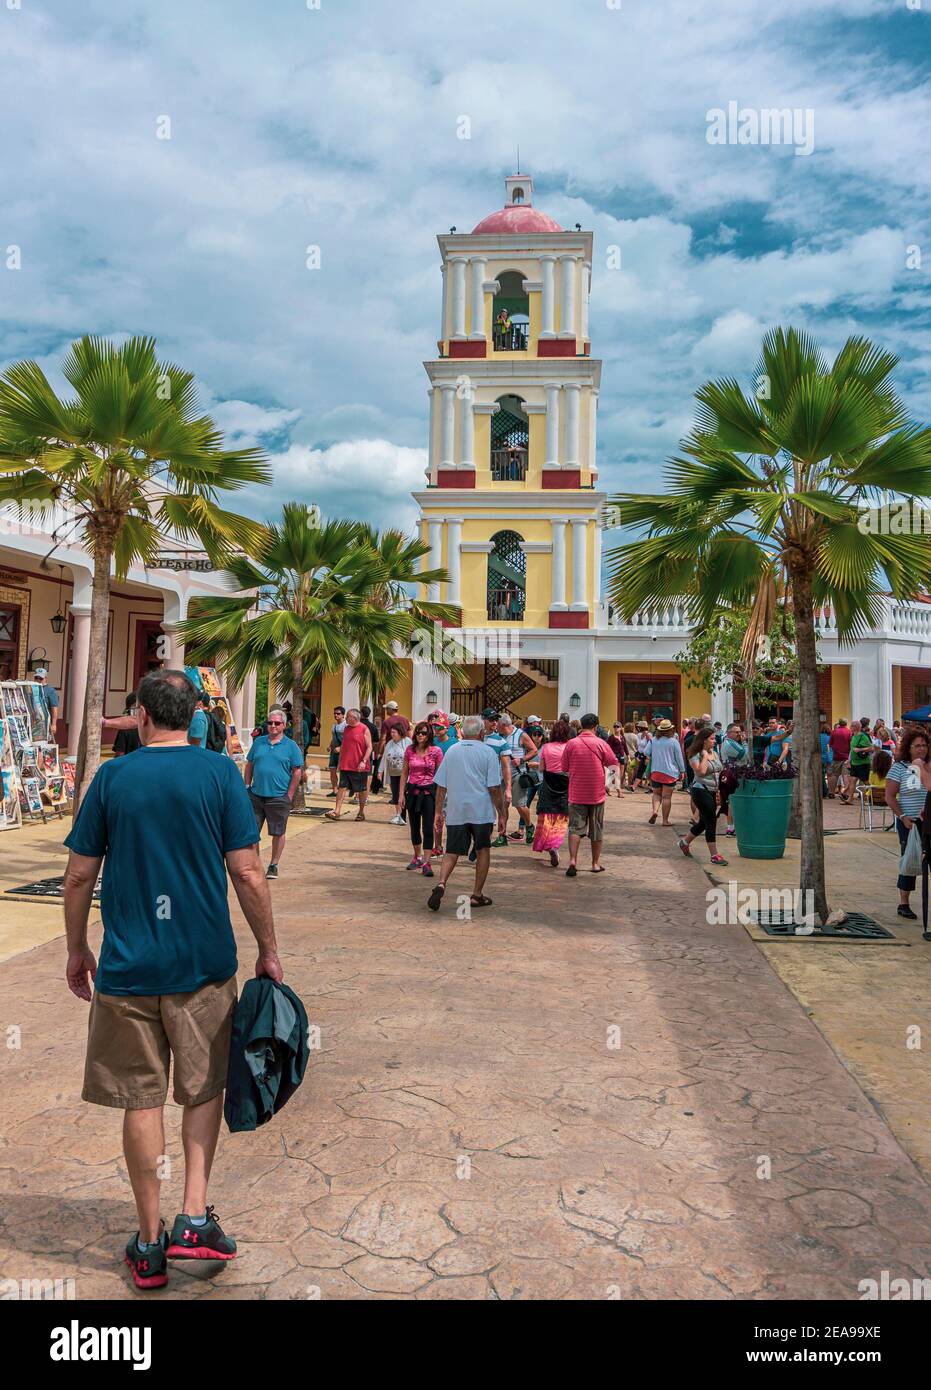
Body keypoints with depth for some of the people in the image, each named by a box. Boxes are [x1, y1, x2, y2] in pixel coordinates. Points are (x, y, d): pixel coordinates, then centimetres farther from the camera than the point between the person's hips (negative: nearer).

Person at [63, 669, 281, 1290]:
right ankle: (196, 1217, 15)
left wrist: (77, 949, 15)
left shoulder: (112, 777, -3)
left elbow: (79, 876, 1)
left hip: (128, 965, 1)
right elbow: (248, 872, -9)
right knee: (206, 1087, 20)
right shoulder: (220, 773, -7)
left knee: (143, 1101, 12)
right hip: (205, 963, 0)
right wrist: (269, 952, 2)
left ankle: (150, 1244, 24)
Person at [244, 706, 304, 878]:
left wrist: (289, 794, -6)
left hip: (278, 797, -3)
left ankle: (274, 865, 20)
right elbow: (249, 765, 14)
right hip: (256, 795, 3)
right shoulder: (258, 742, 8)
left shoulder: (291, 746, -2)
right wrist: (247, 785, 7)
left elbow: (297, 771, -3)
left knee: (278, 833, 7)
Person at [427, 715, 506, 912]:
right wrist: (501, 814, -1)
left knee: (451, 852, 6)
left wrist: (439, 812, 13)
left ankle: (441, 884, -19)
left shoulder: (451, 751, 7)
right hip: (481, 811, -2)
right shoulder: (488, 753, -3)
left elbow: (441, 786, 7)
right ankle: (477, 895, 16)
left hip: (455, 812, 2)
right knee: (483, 851, 14)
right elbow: (495, 788, -7)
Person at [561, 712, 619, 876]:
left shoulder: (571, 744, -4)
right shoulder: (600, 743, -7)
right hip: (597, 793, 0)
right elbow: (614, 765, 0)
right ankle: (596, 863, 19)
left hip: (576, 794, 0)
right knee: (596, 830, 12)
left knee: (575, 828, 2)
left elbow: (565, 769, 3)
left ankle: (572, 861, -13)